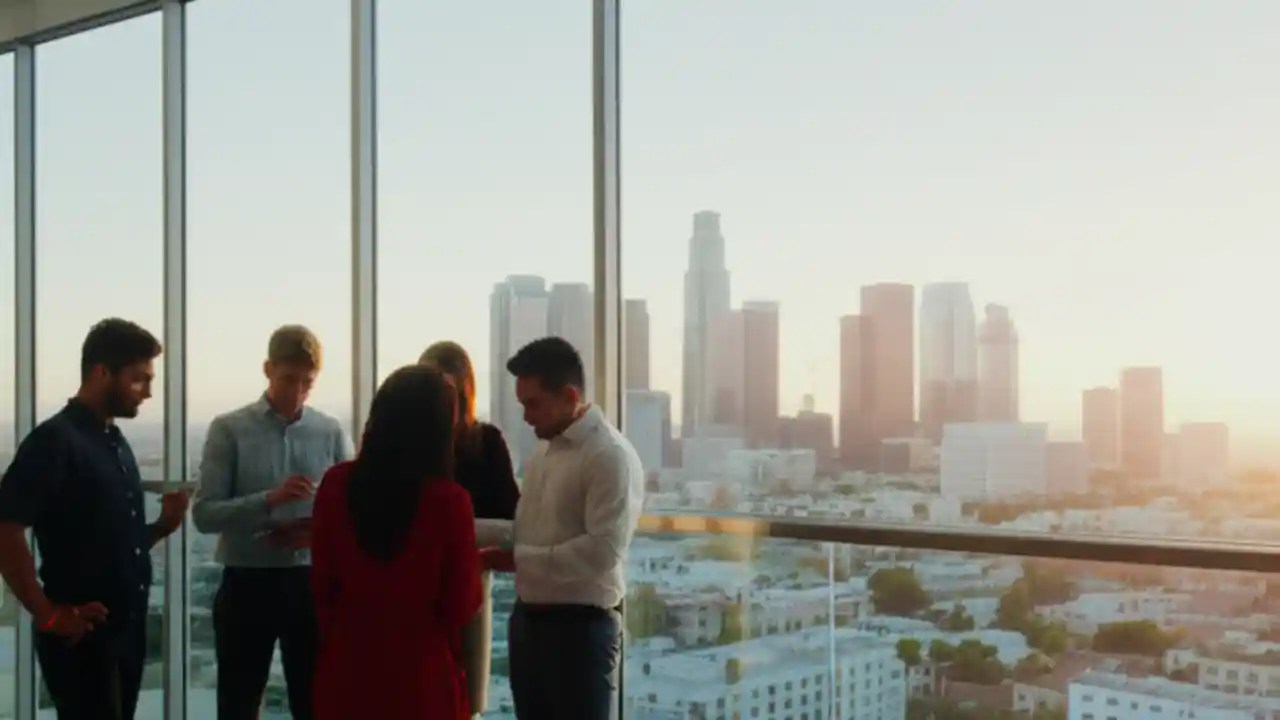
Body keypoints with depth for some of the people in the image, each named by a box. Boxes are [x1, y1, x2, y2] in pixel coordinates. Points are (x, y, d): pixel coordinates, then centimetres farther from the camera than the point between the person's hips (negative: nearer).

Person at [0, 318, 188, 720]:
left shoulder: (116, 443, 15)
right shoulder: (55, 440, -12)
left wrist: (164, 525, 3)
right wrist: (47, 614, -19)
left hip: (126, 632, 8)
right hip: (82, 637, -8)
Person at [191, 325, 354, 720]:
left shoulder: (331, 432, 3)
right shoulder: (229, 430, -3)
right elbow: (205, 513, -9)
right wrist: (269, 500, -24)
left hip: (311, 585, 2)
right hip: (247, 586, -2)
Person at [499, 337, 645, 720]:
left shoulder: (610, 456, -16)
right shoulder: (544, 450, 11)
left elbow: (603, 549, -23)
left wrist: (518, 557, -22)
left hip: (581, 625, -8)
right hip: (529, 618, 9)